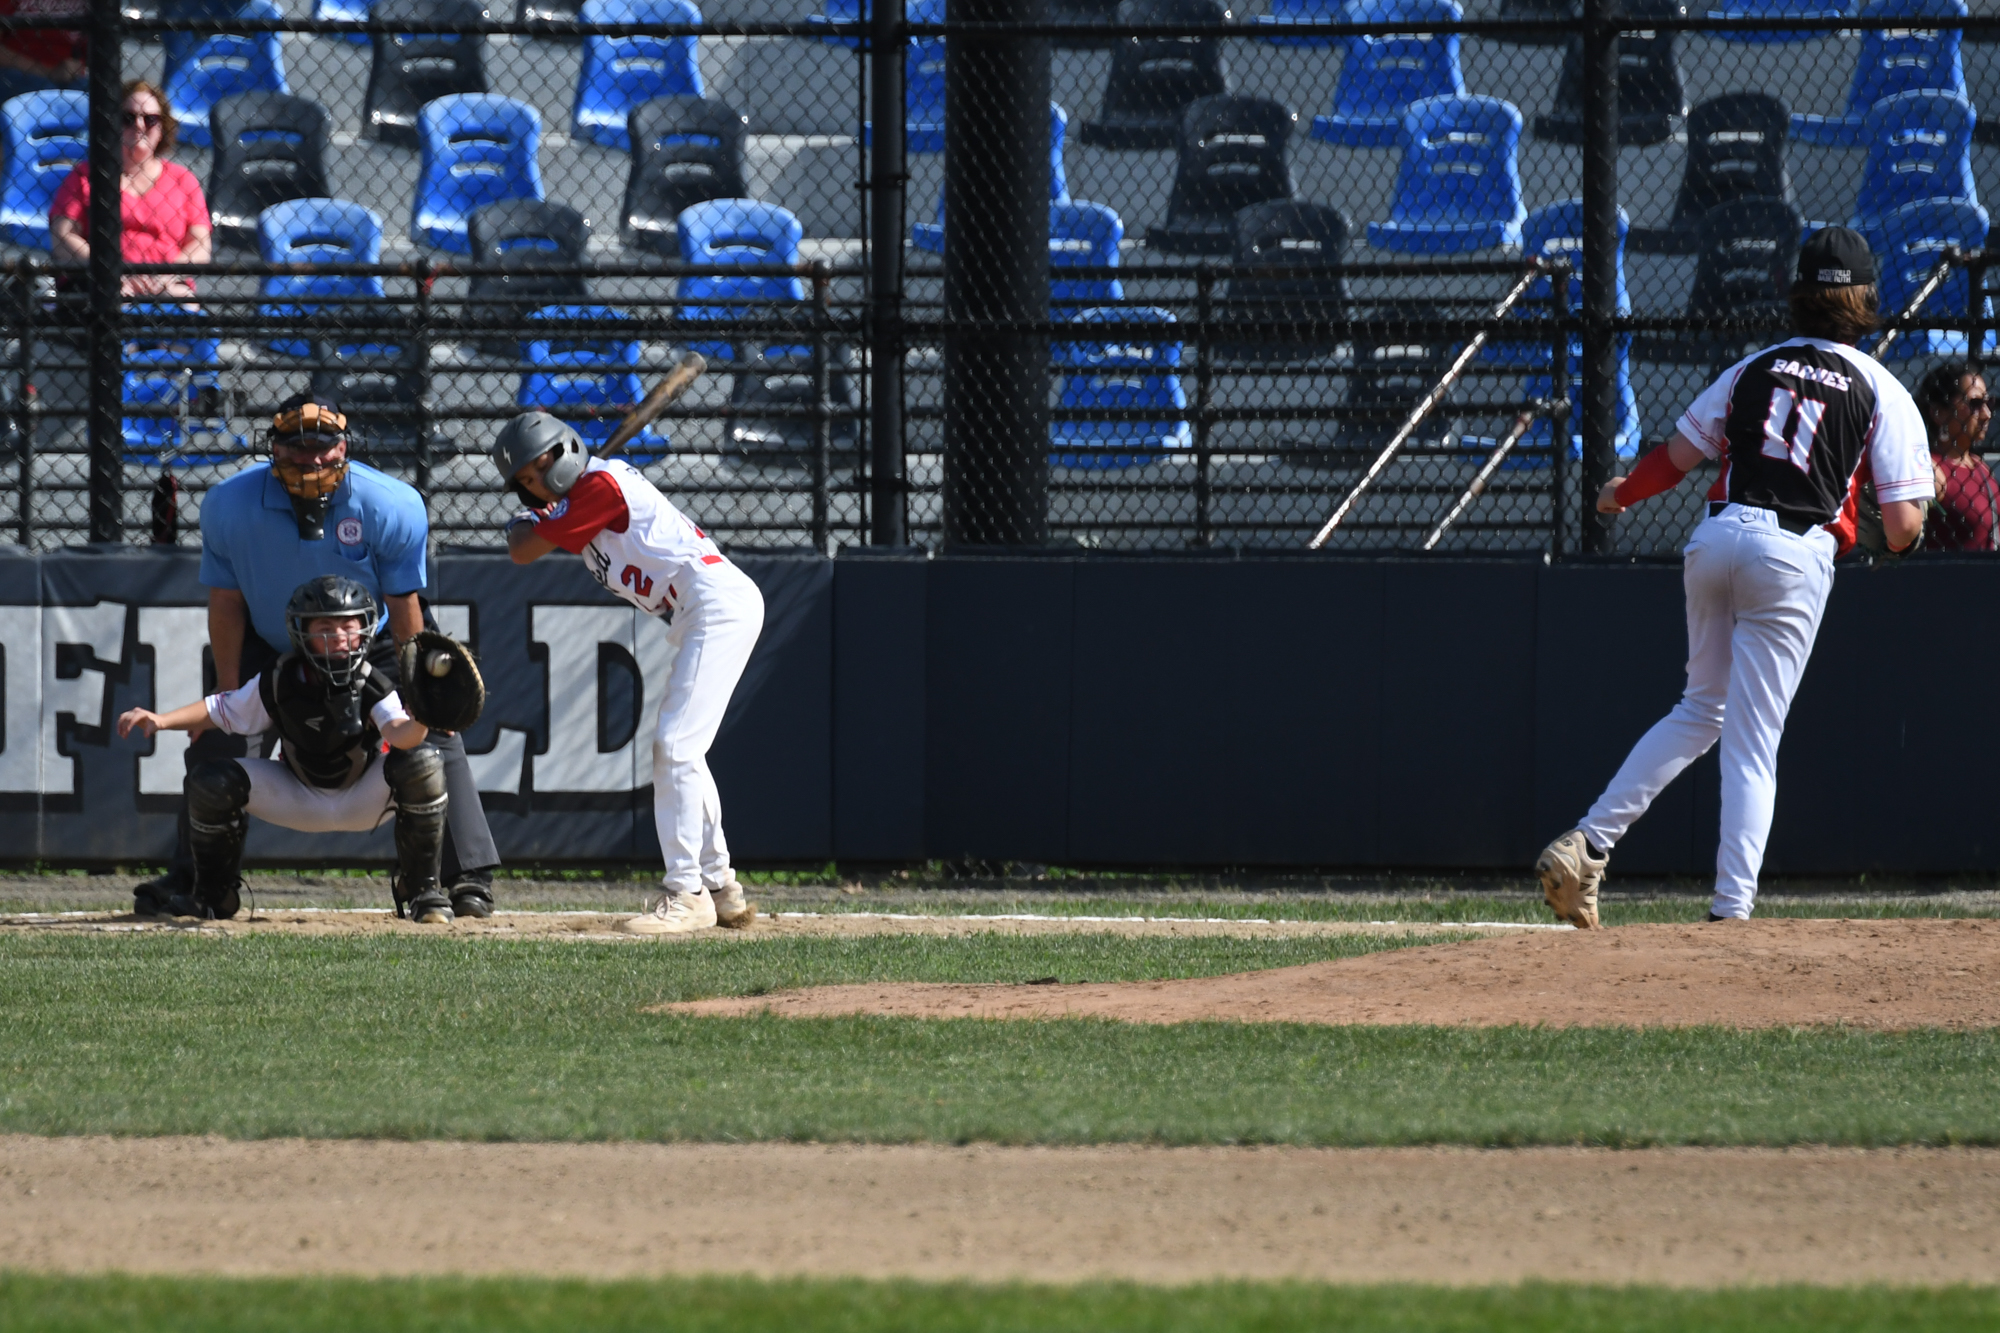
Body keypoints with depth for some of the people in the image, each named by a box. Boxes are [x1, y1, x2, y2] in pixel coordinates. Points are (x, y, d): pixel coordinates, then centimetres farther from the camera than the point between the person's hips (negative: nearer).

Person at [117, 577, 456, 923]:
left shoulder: (375, 683, -23)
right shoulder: (279, 684, -16)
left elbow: (399, 735, -41)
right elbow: (218, 711, -5)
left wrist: (417, 723, -65)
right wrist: (161, 720, -20)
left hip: (365, 801, -2)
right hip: (301, 801, 2)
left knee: (421, 761, -32)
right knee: (208, 781, -16)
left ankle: (422, 891, -17)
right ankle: (213, 895, 10)